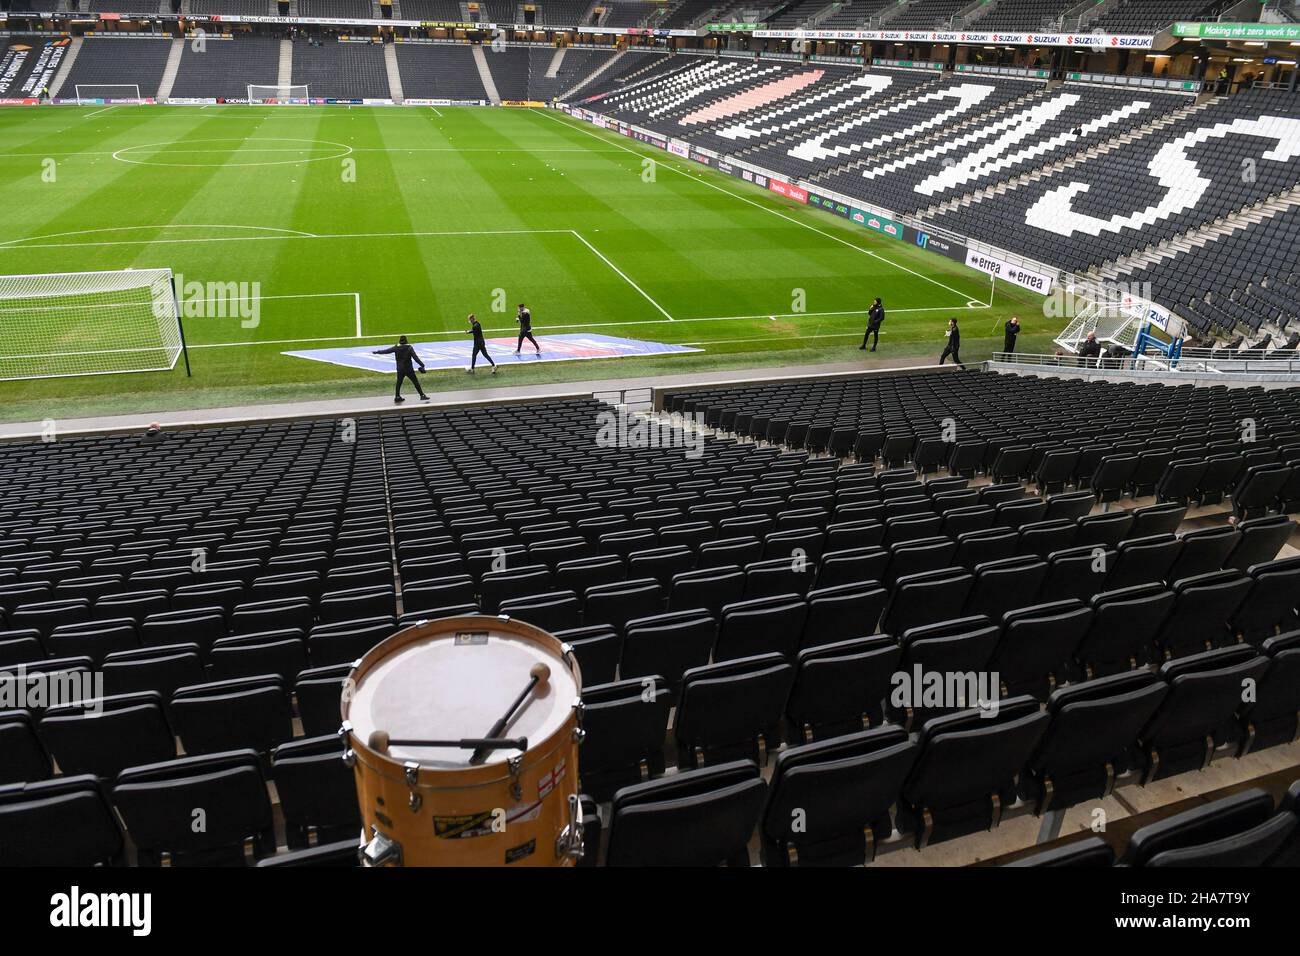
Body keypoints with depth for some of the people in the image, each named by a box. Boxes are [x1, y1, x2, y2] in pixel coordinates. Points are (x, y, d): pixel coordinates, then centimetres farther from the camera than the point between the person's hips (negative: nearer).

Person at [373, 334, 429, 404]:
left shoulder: (396, 347, -1)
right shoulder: (409, 348, -9)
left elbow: (386, 351, 8)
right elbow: (415, 357, -14)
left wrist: (377, 352, 22)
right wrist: (422, 365, -13)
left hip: (400, 369, 3)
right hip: (408, 369, -3)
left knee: (399, 383, 17)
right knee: (416, 382, 2)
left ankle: (397, 397, 19)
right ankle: (422, 395, 2)